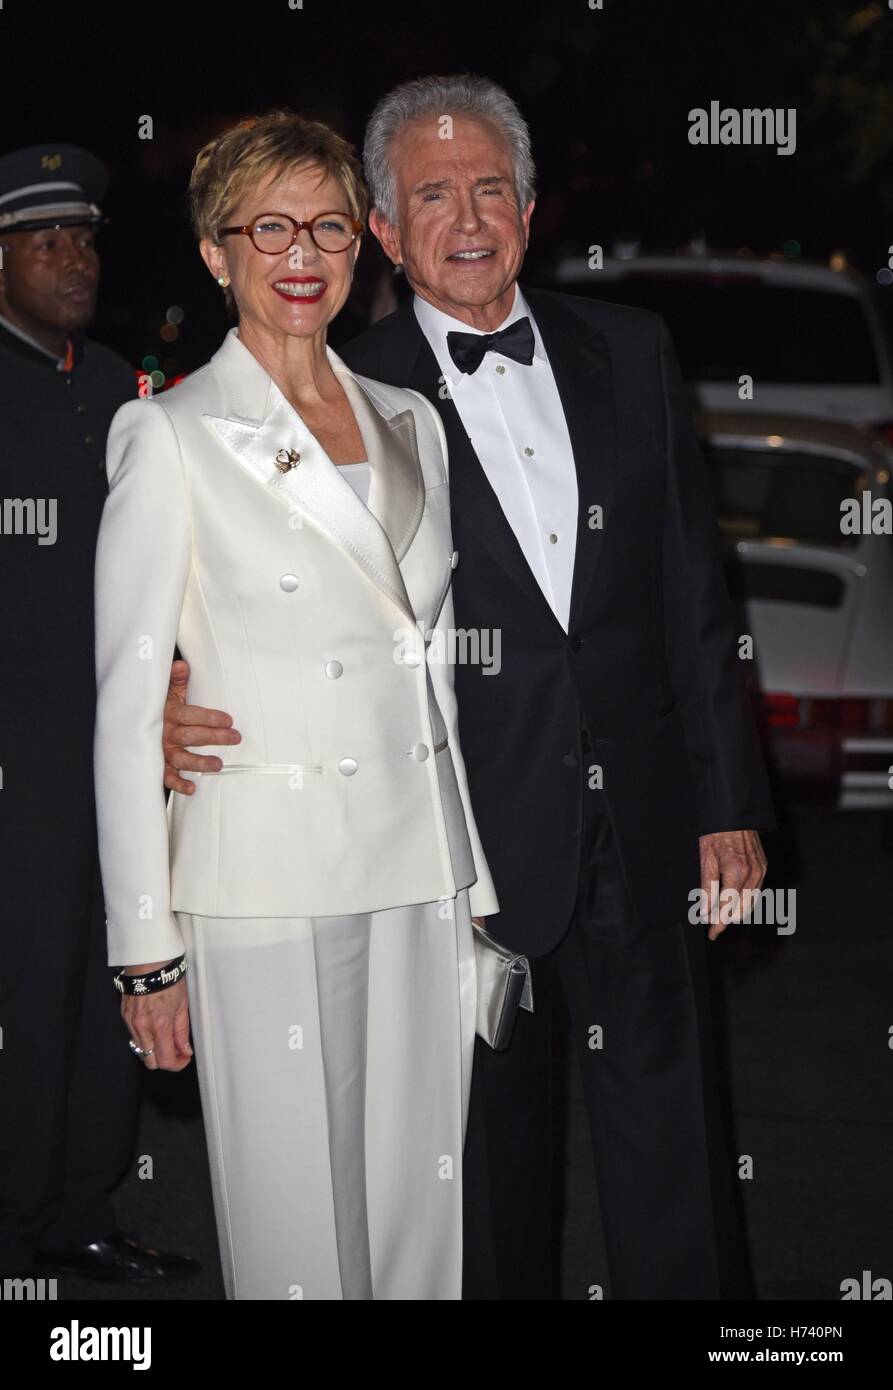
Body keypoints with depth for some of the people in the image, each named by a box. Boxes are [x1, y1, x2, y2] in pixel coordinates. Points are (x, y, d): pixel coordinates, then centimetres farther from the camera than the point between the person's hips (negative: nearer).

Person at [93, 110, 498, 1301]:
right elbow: (127, 707, -6)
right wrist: (145, 947, -9)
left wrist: (475, 885, 14)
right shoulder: (173, 438, -4)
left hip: (422, 869, 5)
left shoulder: (411, 424, 12)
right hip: (270, 885, -5)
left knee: (423, 1219, 9)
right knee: (299, 1225, 1)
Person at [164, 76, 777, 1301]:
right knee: (490, 1152, 11)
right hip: (473, 834, -2)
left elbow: (694, 590, 8)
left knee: (672, 1141, 12)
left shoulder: (632, 353, 6)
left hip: (641, 827, 3)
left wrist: (731, 800, 6)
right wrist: (184, 698, -23)